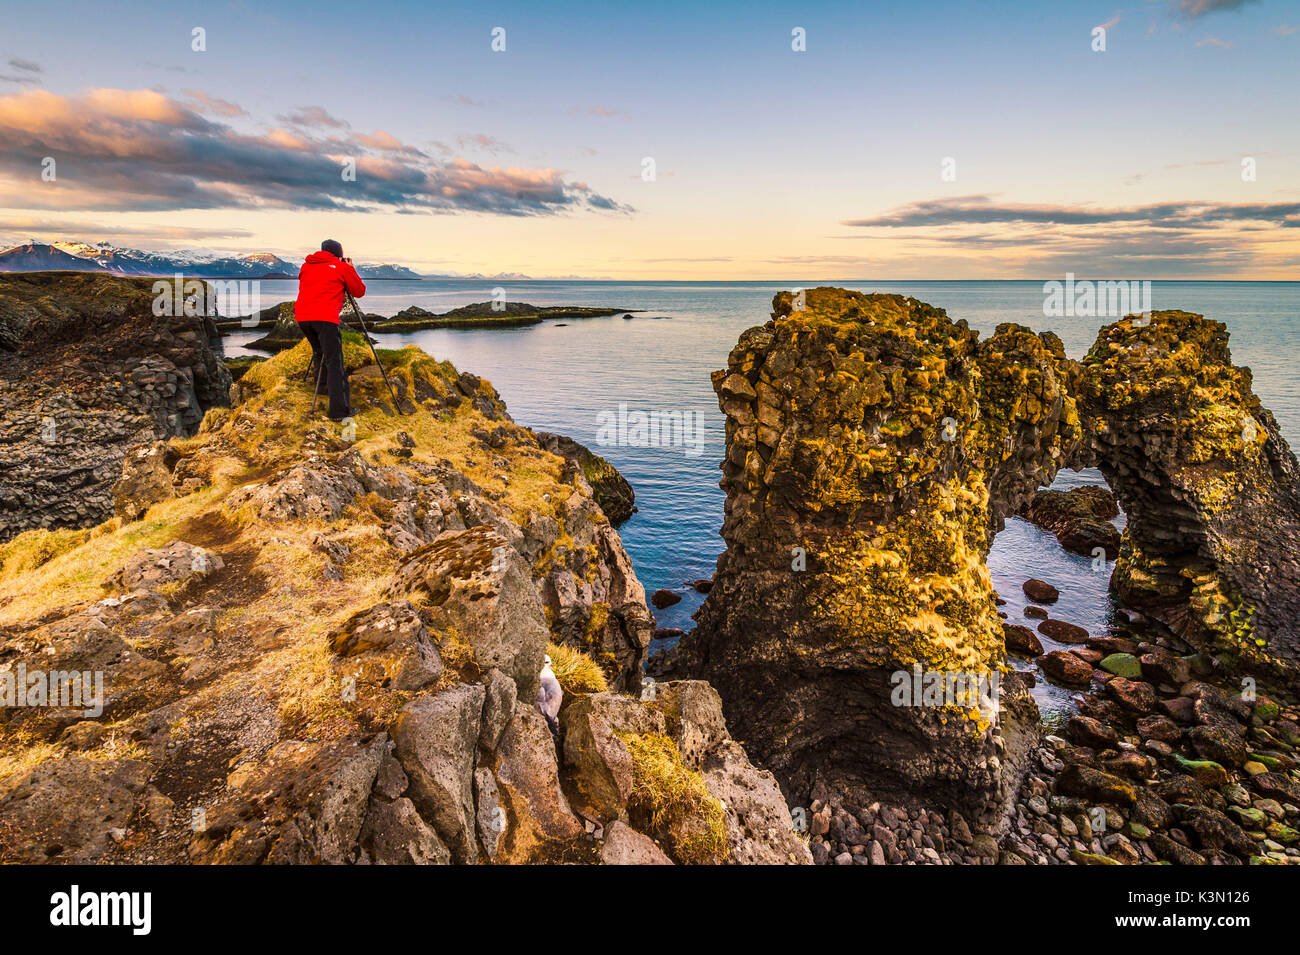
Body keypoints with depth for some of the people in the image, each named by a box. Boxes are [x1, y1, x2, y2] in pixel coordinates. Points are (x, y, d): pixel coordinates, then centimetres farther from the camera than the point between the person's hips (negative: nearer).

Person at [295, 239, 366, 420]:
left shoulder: (306, 266, 22)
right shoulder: (342, 267, 7)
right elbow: (359, 291, 12)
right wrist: (351, 269, 25)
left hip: (302, 316, 6)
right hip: (325, 318, -6)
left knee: (319, 352, 29)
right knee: (334, 361, -8)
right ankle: (339, 409, -15)